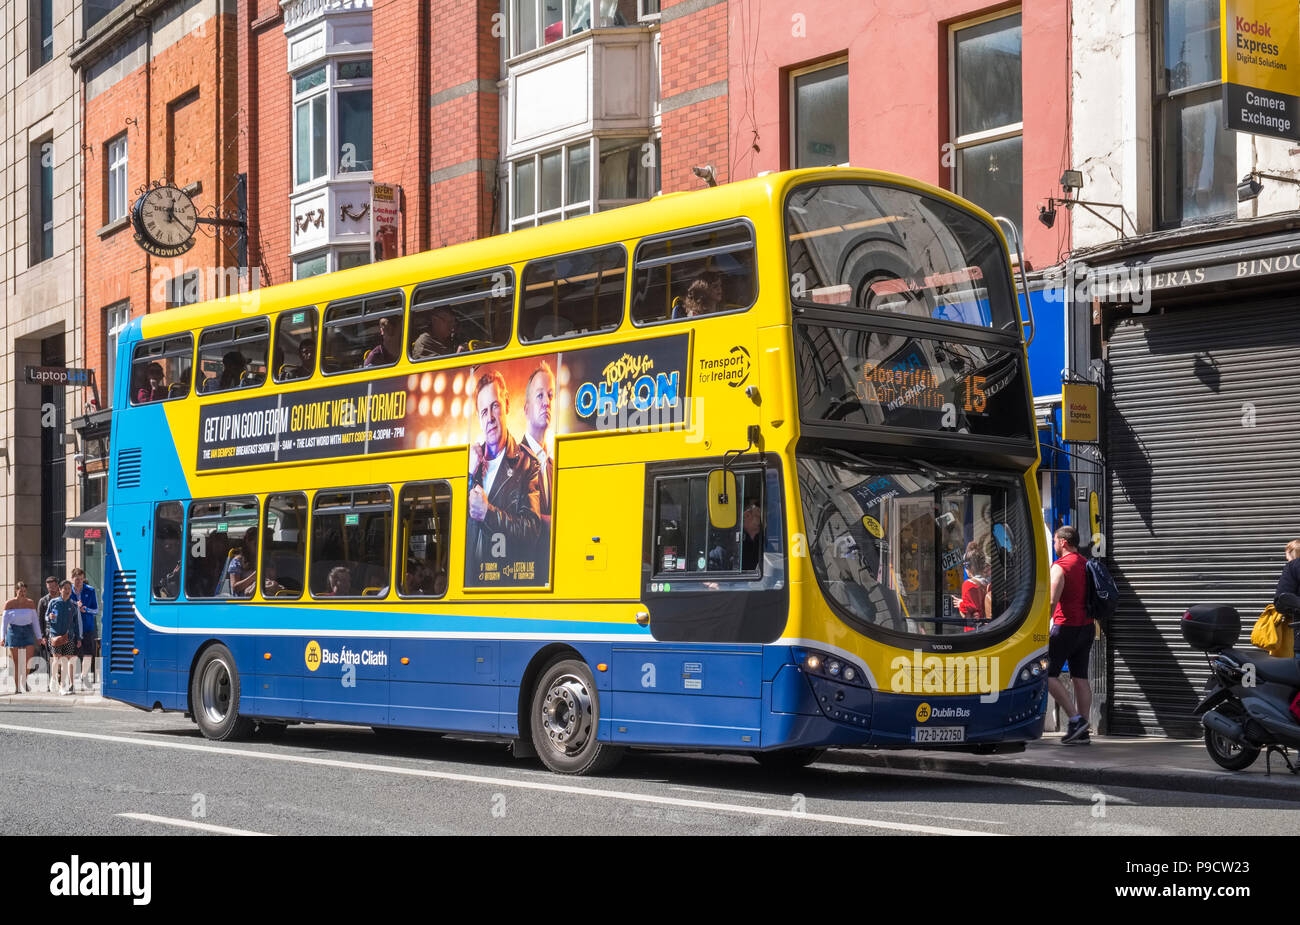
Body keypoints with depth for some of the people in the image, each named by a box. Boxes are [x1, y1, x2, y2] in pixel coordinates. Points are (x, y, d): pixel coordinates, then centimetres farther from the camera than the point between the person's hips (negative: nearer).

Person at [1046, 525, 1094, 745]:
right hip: (1087, 626, 8)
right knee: (1080, 677, 8)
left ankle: (1075, 719, -10)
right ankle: (1082, 732, 7)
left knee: (1049, 674, -1)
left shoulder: (1060, 567, -12)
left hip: (1066, 627, -8)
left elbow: (1052, 601, -20)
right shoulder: (1086, 565, 13)